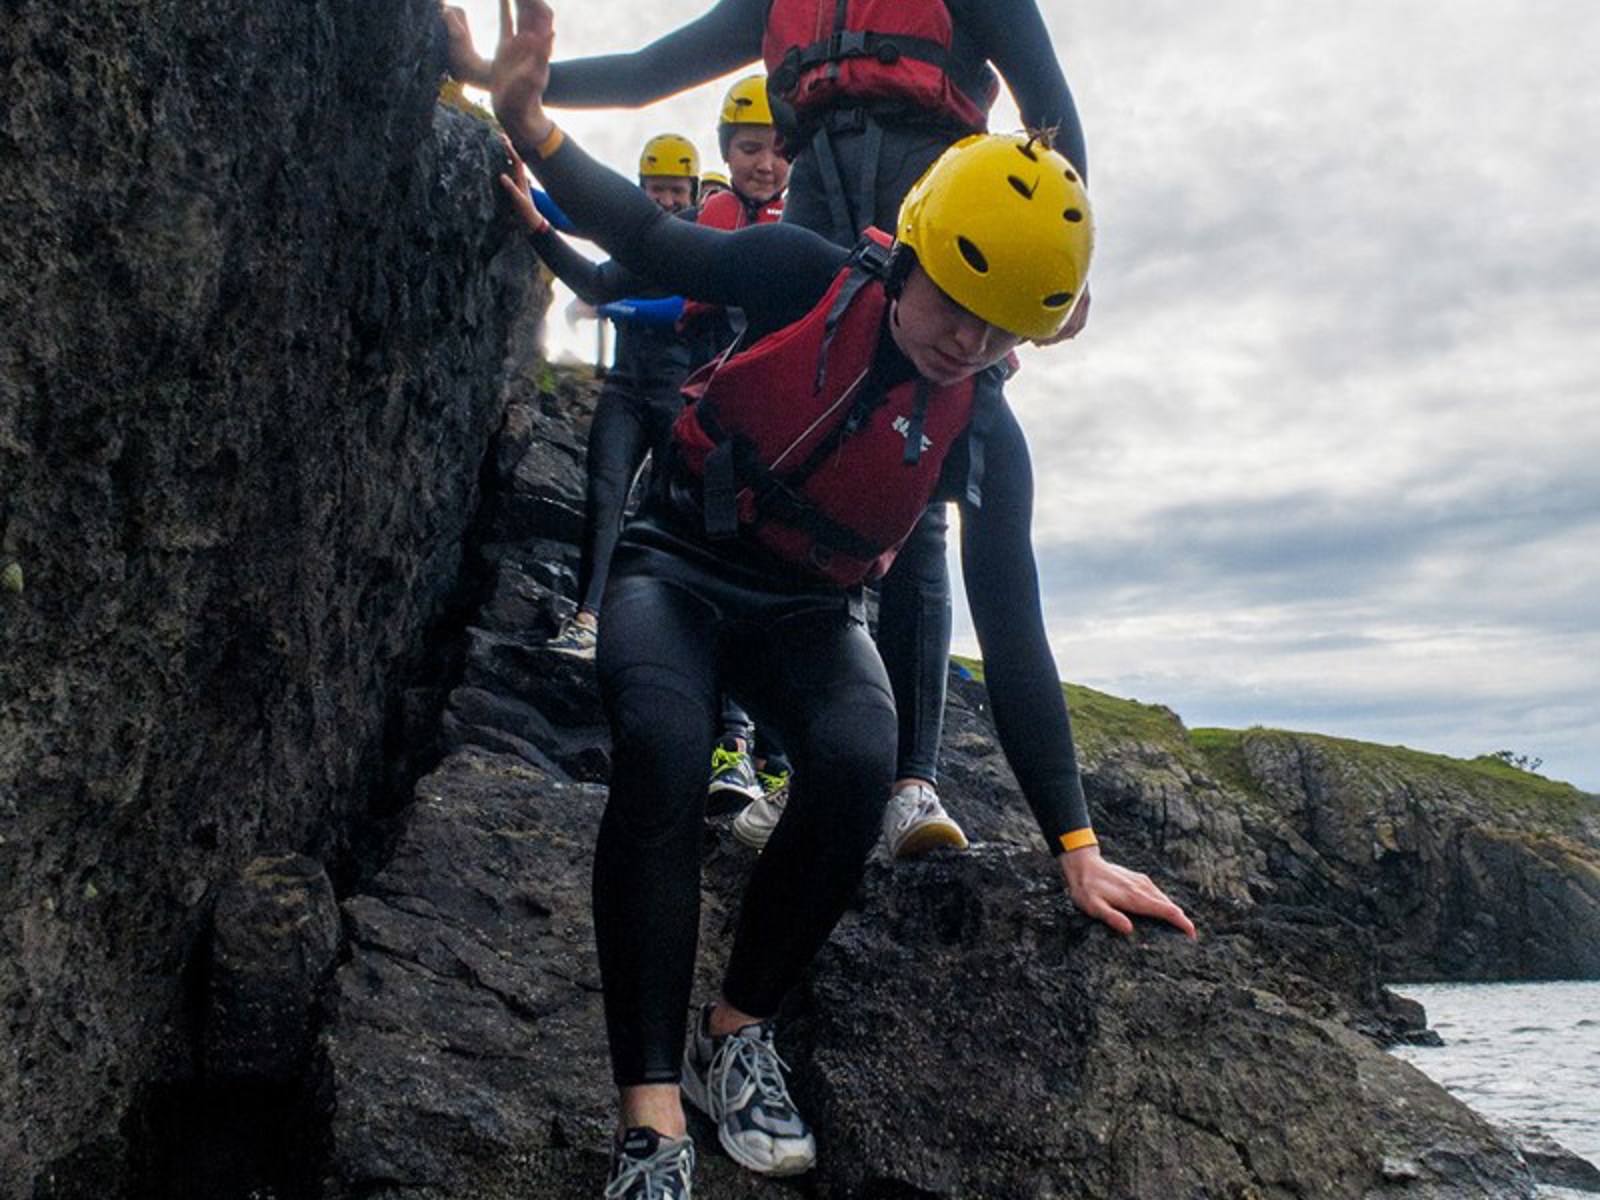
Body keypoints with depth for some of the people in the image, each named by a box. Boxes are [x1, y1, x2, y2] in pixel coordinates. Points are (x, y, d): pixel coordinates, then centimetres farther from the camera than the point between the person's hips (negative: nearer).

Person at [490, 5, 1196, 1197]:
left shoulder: (985, 436, -10)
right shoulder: (808, 277, -12)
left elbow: (1013, 639, -8)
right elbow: (649, 238, 2)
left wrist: (1077, 846, -9)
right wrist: (528, 119, -14)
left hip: (807, 613, 2)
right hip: (679, 566, -1)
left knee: (860, 761, -32)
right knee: (662, 753, -33)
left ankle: (739, 1030, -9)